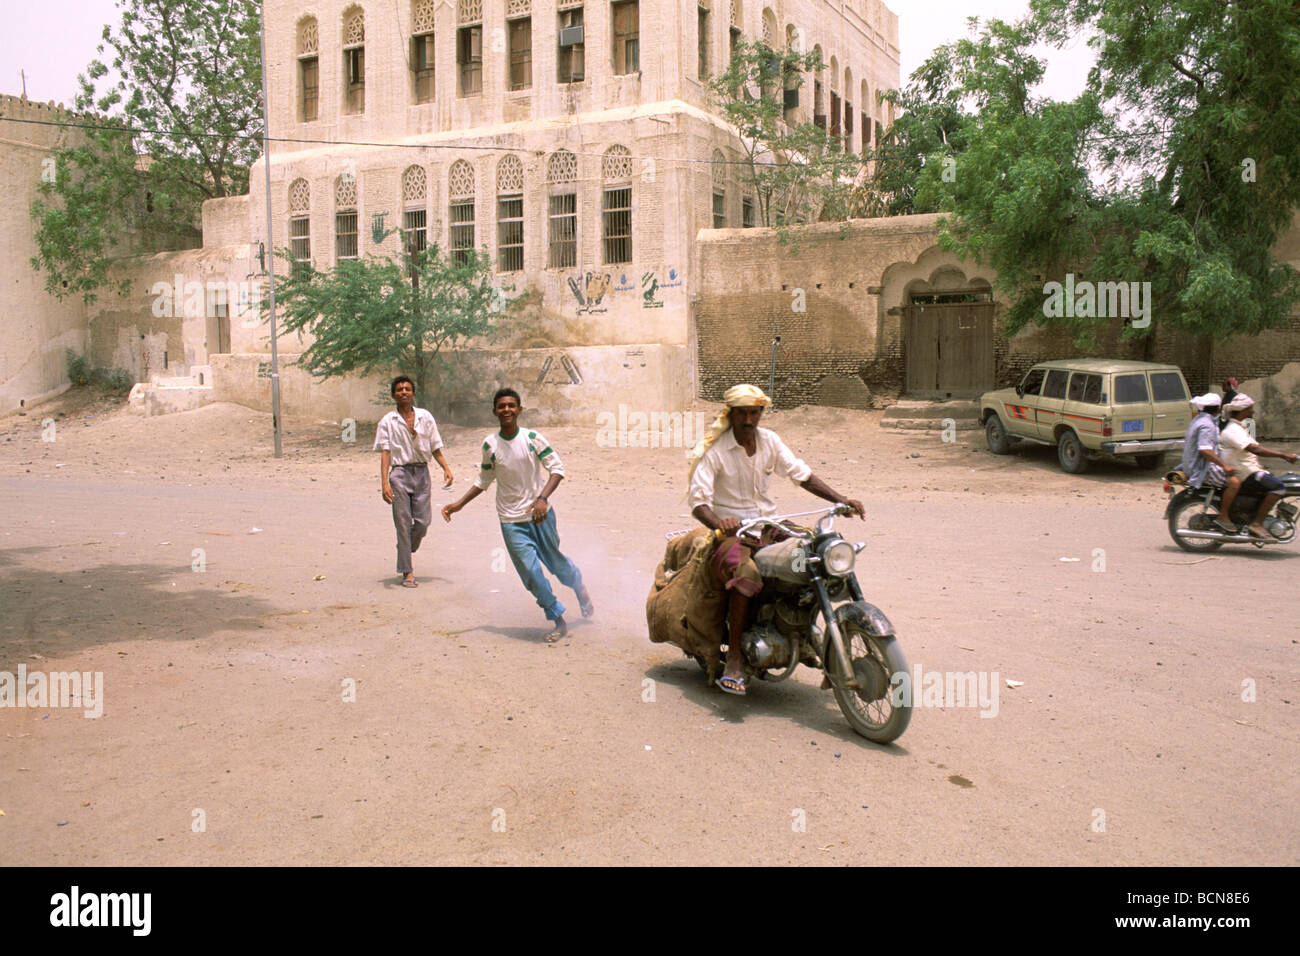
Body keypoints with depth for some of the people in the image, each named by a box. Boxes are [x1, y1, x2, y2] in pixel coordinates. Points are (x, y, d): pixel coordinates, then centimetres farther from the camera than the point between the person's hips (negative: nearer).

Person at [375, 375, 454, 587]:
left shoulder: (425, 417, 9)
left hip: (421, 472, 3)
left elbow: (435, 447, 14)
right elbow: (385, 453, -5)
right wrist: (384, 482, -16)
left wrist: (446, 468, 1)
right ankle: (407, 572, 2)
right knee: (403, 523, -3)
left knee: (423, 521, -1)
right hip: (400, 474, -3)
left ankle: (406, 550, 29)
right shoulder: (387, 422, 1)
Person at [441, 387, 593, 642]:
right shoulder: (490, 445, -1)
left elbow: (557, 468, -9)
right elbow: (484, 481, 13)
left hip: (540, 514, -1)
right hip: (511, 521, 1)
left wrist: (542, 499, -23)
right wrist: (459, 504, 7)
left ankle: (580, 587, 45)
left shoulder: (532, 438, -7)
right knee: (530, 572, -8)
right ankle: (559, 622, 8)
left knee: (554, 562, 10)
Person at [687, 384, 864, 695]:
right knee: (744, 572, -36)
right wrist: (718, 523, -41)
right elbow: (698, 499, -19)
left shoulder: (769, 441, 7)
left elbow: (801, 474, 6)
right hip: (732, 530, -6)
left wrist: (841, 500, -7)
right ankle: (734, 659, -28)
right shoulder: (714, 450, -10)